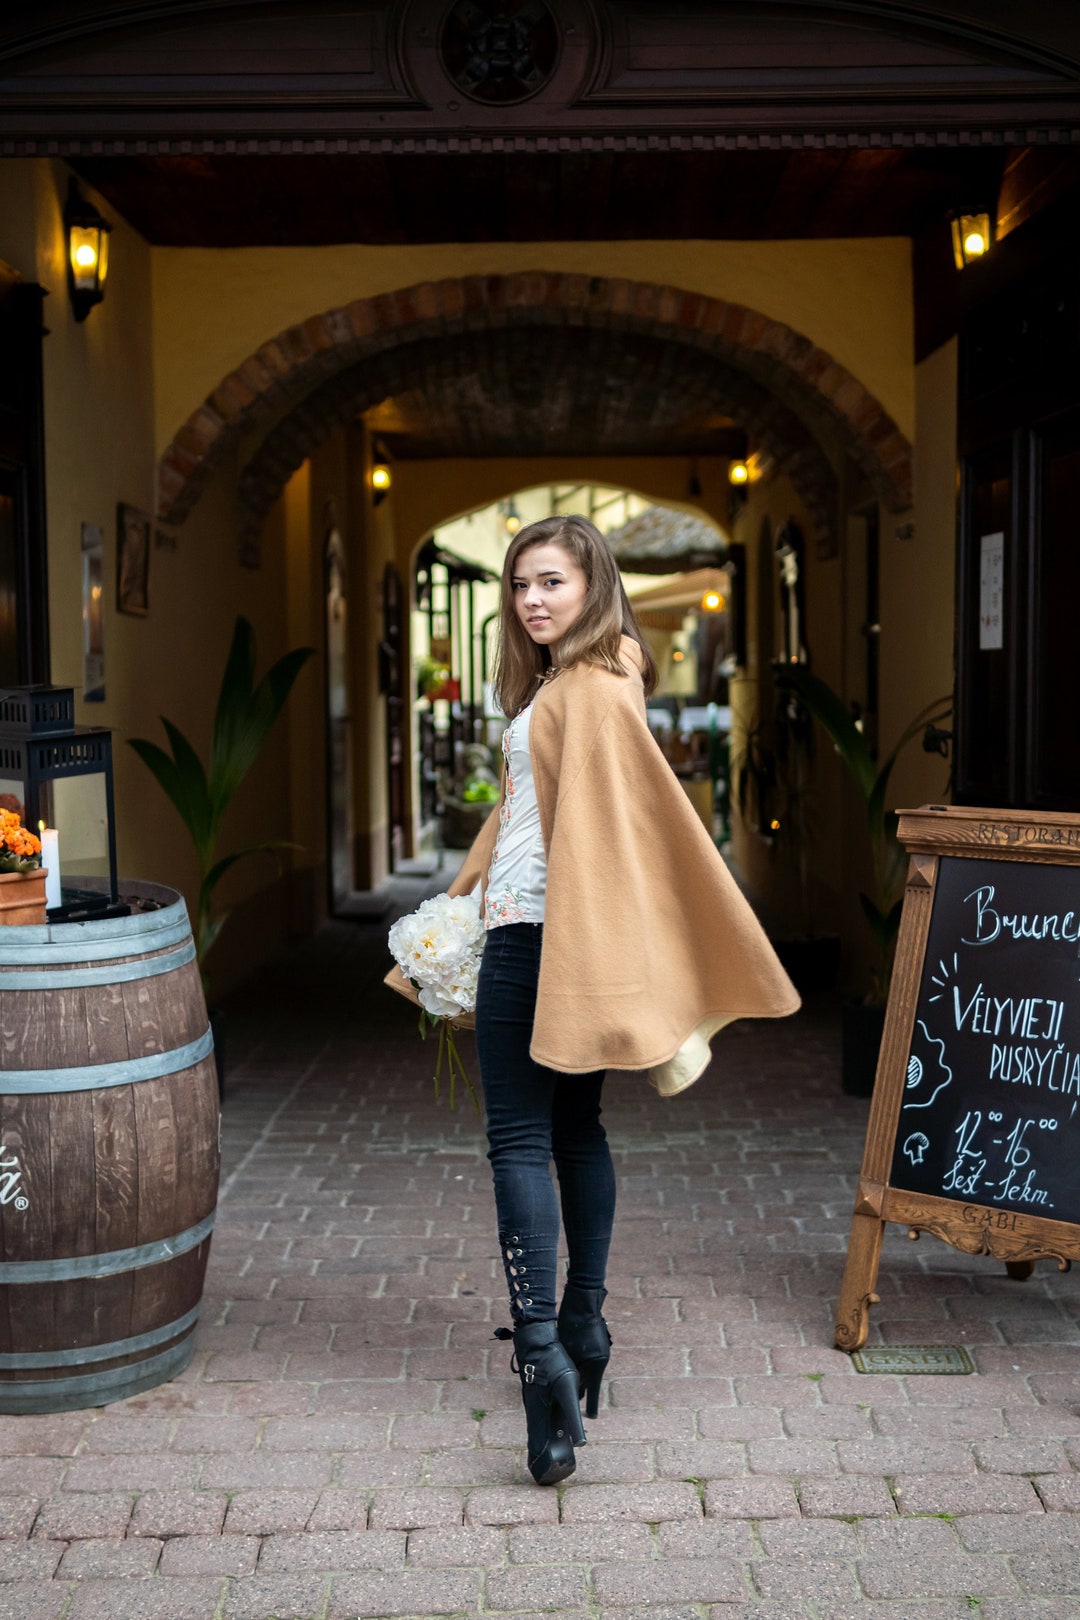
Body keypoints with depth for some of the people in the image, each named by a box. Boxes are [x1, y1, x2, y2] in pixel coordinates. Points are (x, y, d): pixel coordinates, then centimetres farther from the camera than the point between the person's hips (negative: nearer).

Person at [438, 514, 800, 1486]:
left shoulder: (591, 689, -15)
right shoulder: (563, 682, 16)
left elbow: (607, 822, -21)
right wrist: (472, 899, 25)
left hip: (539, 938, -10)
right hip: (538, 932, 10)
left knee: (519, 1141, -9)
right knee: (576, 1131, 14)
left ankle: (542, 1350, -14)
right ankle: (581, 1323, 23)